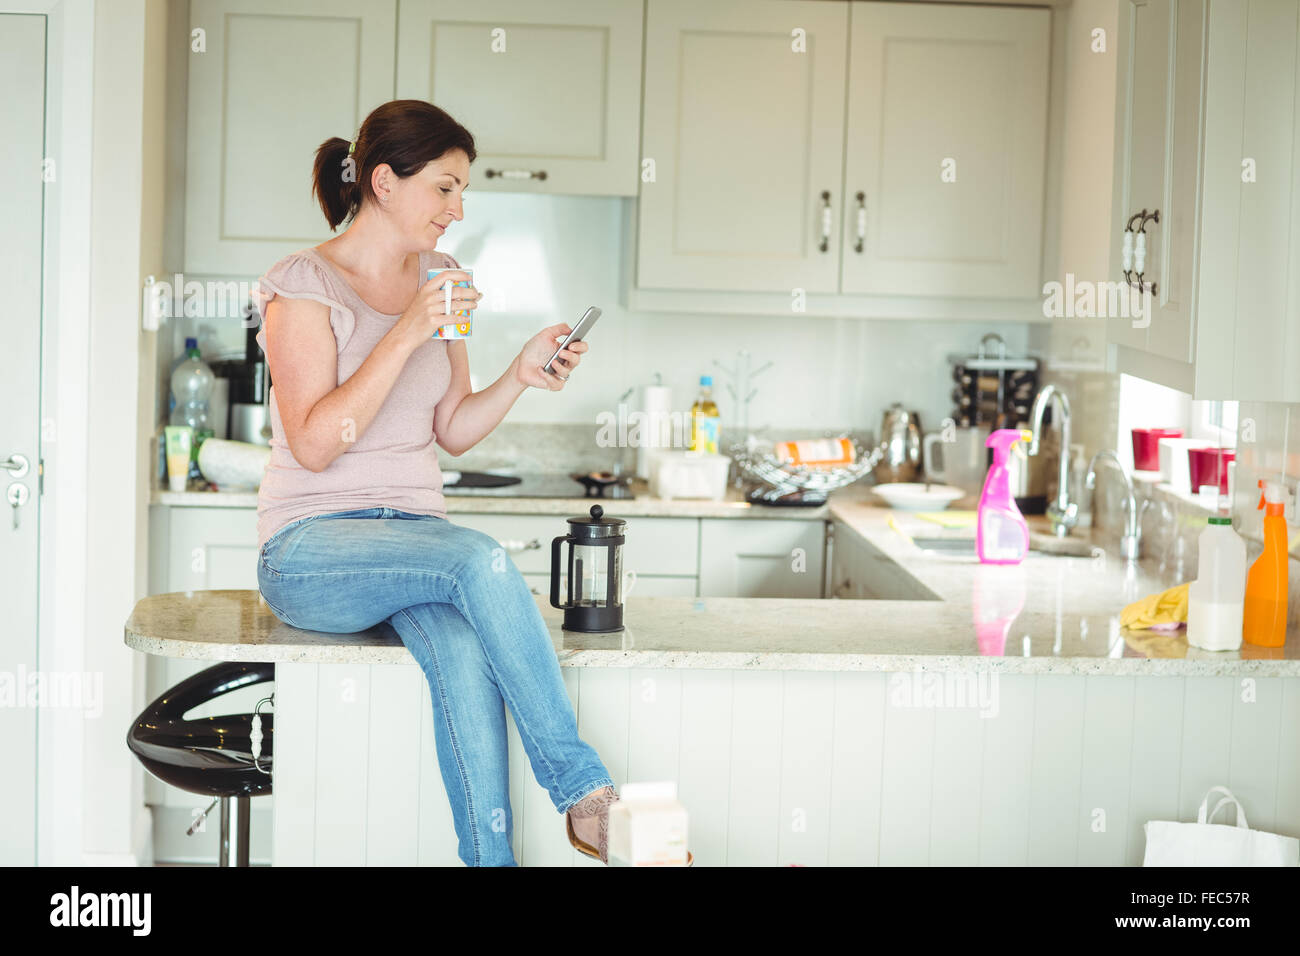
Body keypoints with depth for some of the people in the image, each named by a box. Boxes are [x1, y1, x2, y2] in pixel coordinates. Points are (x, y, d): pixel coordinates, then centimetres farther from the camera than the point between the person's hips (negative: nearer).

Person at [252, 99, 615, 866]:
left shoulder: (439, 282, 14)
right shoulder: (304, 285, -6)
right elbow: (314, 444, -15)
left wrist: (520, 378, -2)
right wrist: (408, 334, -20)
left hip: (415, 530, 5)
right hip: (311, 547, -5)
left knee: (467, 653, -31)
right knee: (481, 559, -34)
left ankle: (492, 856, -37)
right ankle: (584, 791, -29)